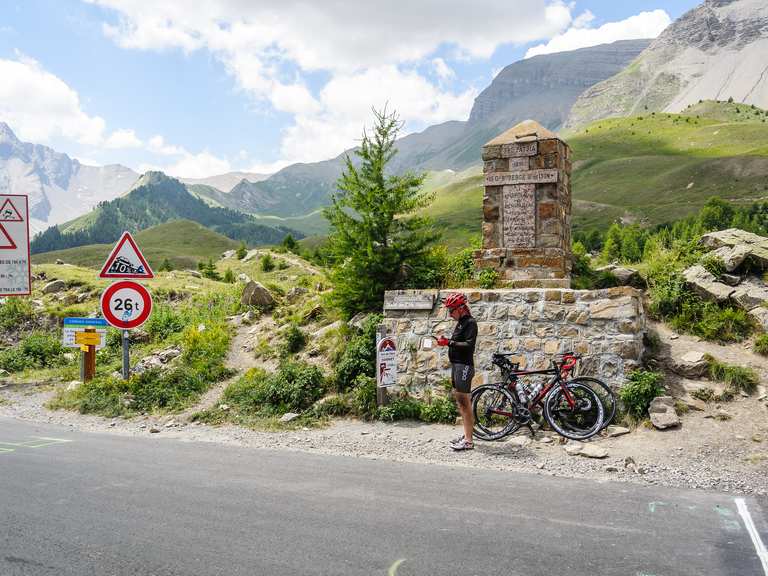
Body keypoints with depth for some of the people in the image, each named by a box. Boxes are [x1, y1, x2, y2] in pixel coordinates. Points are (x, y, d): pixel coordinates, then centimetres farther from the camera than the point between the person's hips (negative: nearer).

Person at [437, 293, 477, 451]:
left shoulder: (470, 323, -13)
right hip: (456, 364, 10)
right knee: (459, 399, 15)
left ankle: (468, 441, -6)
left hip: (464, 365, -10)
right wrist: (446, 341, 7)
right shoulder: (461, 322, 17)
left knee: (464, 401, -9)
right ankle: (466, 434, 24)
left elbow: (468, 345, -23)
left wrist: (449, 342, -23)